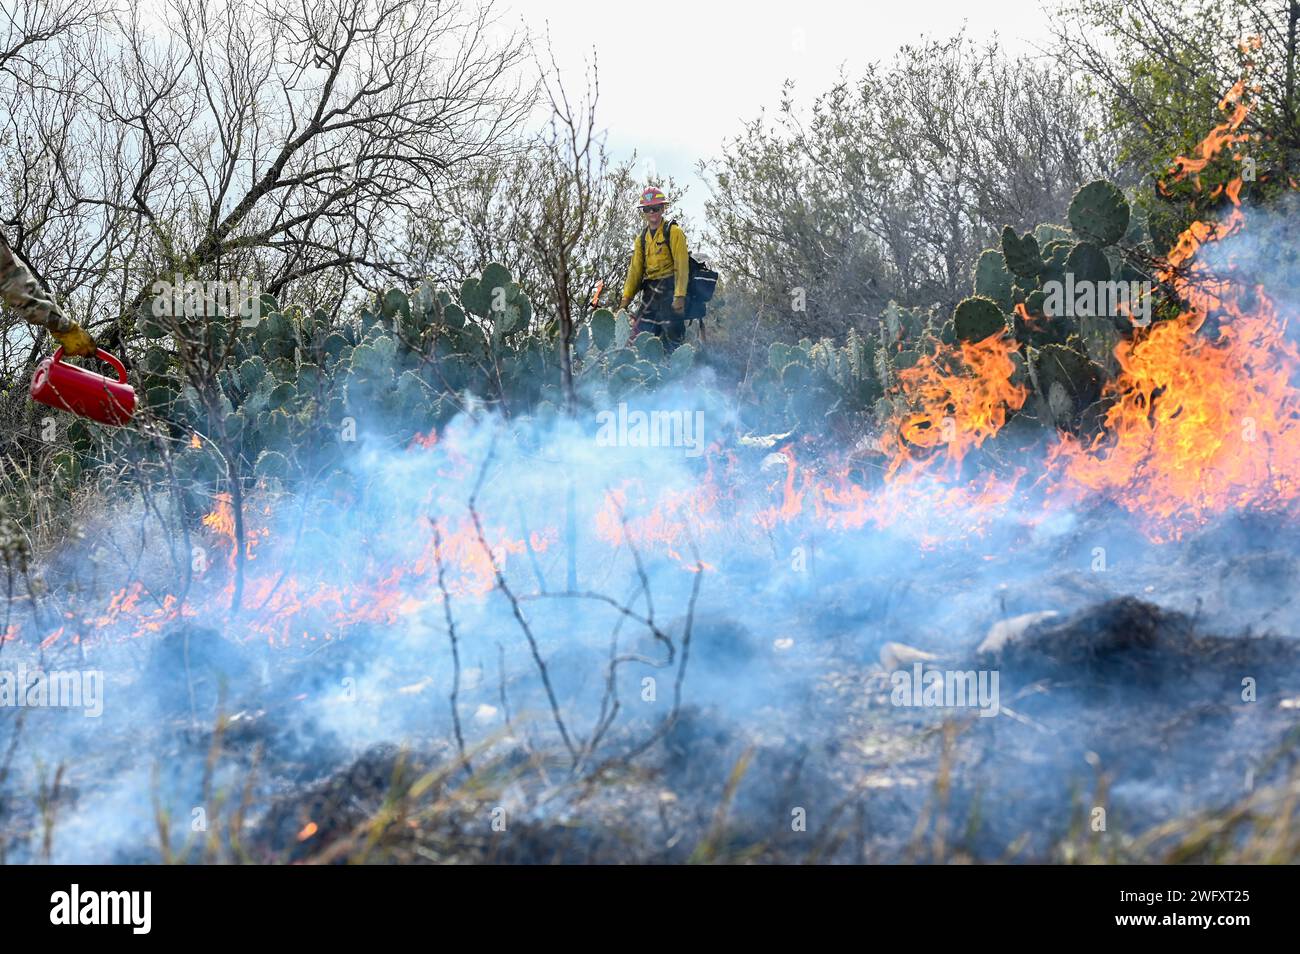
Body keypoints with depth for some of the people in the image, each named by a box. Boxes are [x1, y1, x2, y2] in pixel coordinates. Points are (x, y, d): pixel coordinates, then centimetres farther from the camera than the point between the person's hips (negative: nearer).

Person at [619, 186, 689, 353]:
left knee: (670, 339, -10)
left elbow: (681, 266, -9)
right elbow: (635, 269, 14)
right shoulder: (642, 238, 18)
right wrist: (626, 297, 4)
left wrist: (679, 296, -18)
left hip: (669, 290, -6)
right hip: (650, 293, 6)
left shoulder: (673, 232, -2)